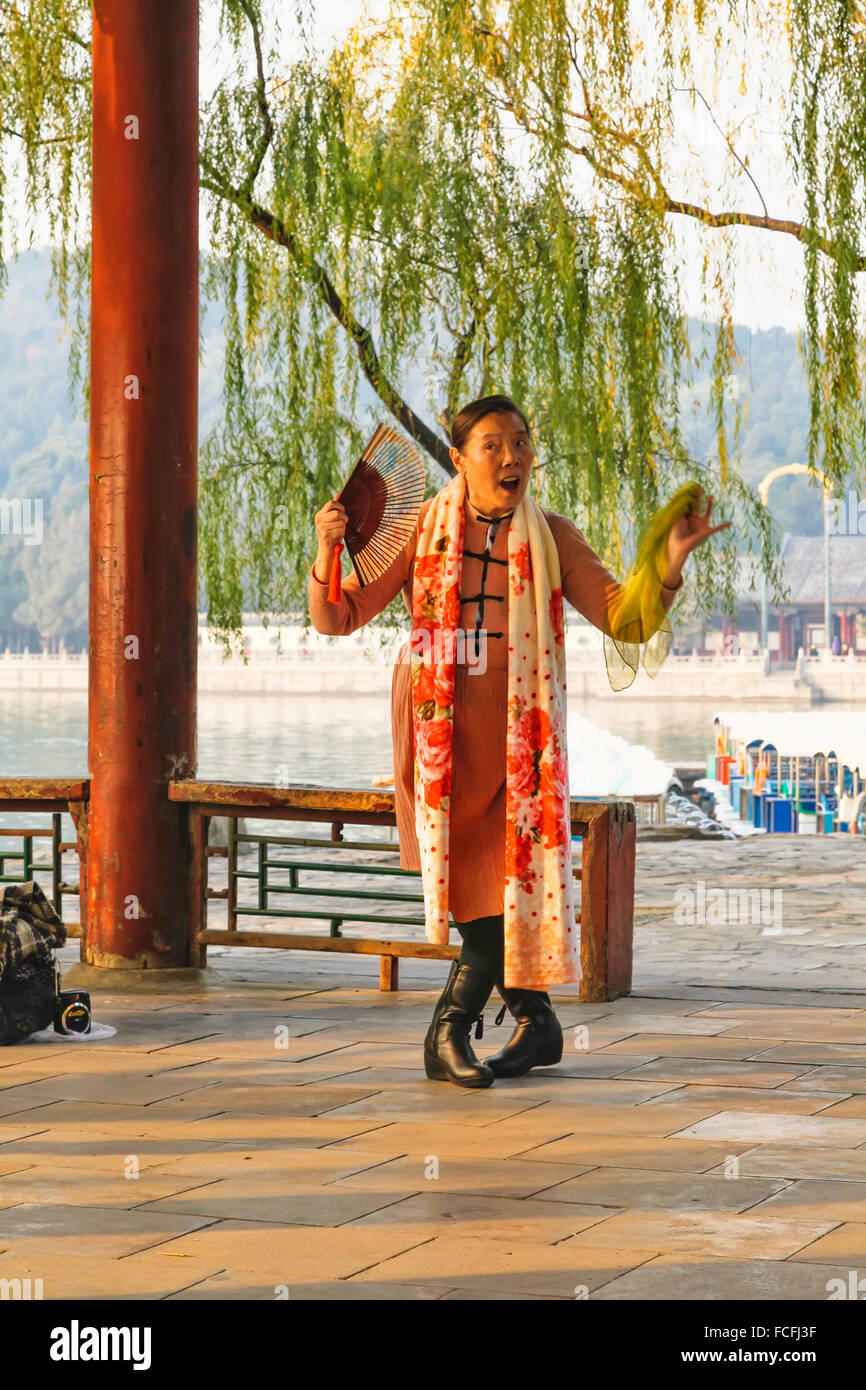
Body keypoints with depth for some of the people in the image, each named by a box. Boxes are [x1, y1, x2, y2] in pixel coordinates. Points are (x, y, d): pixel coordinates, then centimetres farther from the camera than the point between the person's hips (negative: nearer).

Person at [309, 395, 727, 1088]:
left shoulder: (552, 537, 7)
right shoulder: (422, 531, 3)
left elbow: (625, 619, 4)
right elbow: (337, 618, 2)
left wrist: (669, 561, -12)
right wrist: (327, 553, -17)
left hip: (519, 736, 1)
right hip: (440, 732, -1)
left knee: (510, 883, -6)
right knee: (482, 894, -3)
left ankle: (449, 1034, 10)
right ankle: (536, 1024, 15)